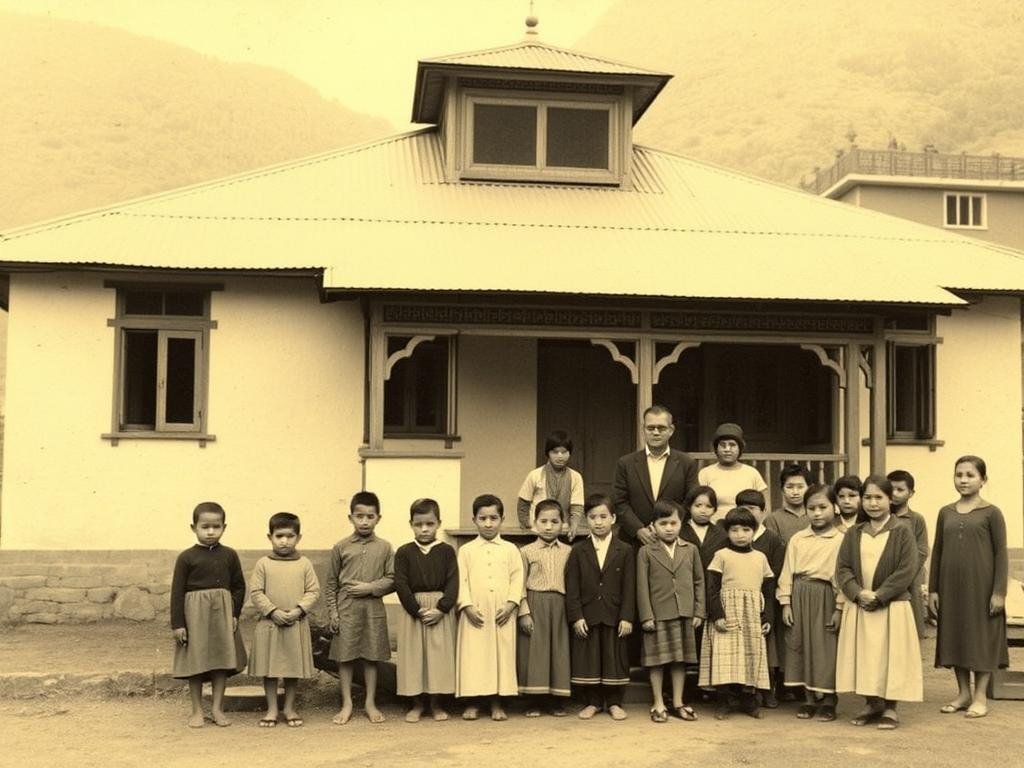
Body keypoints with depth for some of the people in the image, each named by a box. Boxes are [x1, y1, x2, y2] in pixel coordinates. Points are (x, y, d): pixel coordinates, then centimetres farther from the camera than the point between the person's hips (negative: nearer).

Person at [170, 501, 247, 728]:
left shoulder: (229, 555, 3)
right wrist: (177, 624, -8)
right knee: (195, 664, 4)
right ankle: (197, 711, 14)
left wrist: (234, 613, -2)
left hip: (222, 614, 2)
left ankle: (218, 709, 15)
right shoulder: (186, 558, -4)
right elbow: (177, 592, -4)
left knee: (222, 661, 5)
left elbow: (239, 586, 9)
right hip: (195, 613, -2)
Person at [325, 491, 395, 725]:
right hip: (346, 609, 0)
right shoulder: (341, 548, 2)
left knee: (372, 656, 7)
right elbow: (331, 583, 5)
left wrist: (371, 587, -13)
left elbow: (392, 579, 2)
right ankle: (347, 704, 13)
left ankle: (370, 703, 17)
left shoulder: (384, 548, 2)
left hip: (374, 609, 0)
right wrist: (332, 612, -1)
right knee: (345, 656, 3)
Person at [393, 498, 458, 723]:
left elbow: (453, 583, -3)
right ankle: (416, 704, 16)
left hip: (440, 609, 0)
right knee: (413, 654, 3)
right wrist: (417, 610, -13)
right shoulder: (404, 552, 0)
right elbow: (401, 584, -4)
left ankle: (436, 704, 15)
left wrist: (441, 609, -14)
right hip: (412, 609, 0)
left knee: (439, 654, 2)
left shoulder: (446, 551, 1)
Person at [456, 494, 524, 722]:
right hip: (475, 613, -1)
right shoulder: (466, 550, 6)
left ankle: (497, 704, 11)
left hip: (502, 614, 1)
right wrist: (467, 605, -11)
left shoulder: (510, 550, 7)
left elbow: (517, 579, 2)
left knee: (502, 654, 3)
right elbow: (461, 580, 0)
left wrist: (510, 604, -10)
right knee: (473, 655, -1)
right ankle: (472, 703, 8)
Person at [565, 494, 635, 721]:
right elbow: (572, 587, -1)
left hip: (614, 616, 0)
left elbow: (629, 587, -1)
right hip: (587, 615, 1)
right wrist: (576, 616, -9)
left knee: (614, 658, 5)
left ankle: (614, 702, 18)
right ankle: (593, 702, 18)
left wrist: (627, 617, -8)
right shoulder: (578, 551, 2)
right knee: (588, 658, 5)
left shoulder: (625, 551, 2)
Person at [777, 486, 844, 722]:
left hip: (825, 597, -3)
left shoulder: (840, 540, -2)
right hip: (799, 596, 4)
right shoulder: (797, 539, 8)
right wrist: (786, 603, 2)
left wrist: (839, 608, -8)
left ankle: (828, 700, 14)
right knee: (801, 645, 7)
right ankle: (809, 698, 18)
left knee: (826, 648, 1)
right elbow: (787, 572, 7)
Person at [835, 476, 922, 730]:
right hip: (858, 607, 4)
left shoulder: (902, 533, -4)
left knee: (891, 656, -1)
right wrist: (858, 593, -13)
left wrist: (879, 595, -16)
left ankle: (890, 707, 11)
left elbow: (906, 571, -11)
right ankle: (872, 703, 21)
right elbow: (842, 568, 4)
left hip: (892, 607, -4)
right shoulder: (853, 534, 9)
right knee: (864, 656, 7)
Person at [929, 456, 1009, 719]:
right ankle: (963, 692, 22)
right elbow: (937, 552, 10)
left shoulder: (991, 513, -3)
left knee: (982, 637, 3)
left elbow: (1001, 554, -4)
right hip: (951, 586, 4)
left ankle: (980, 696, 14)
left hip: (981, 586, -4)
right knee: (954, 637, 9)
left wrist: (999, 591, -10)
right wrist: (933, 589, 7)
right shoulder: (946, 513, 8)